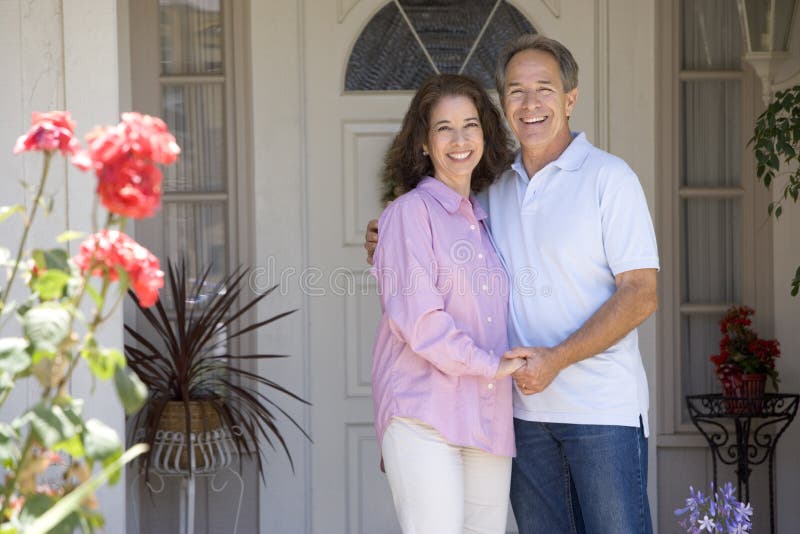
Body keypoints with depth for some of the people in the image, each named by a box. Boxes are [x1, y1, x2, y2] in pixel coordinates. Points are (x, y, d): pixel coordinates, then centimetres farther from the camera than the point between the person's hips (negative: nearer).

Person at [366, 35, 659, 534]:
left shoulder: (609, 177, -4)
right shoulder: (495, 188, 13)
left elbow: (641, 294, -10)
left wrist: (557, 358, -19)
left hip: (603, 406, -5)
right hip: (525, 406, 5)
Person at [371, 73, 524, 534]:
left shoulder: (485, 221, 21)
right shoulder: (411, 211, 0)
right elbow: (415, 315, -10)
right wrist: (490, 364, -7)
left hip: (489, 418, 7)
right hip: (424, 413, -7)